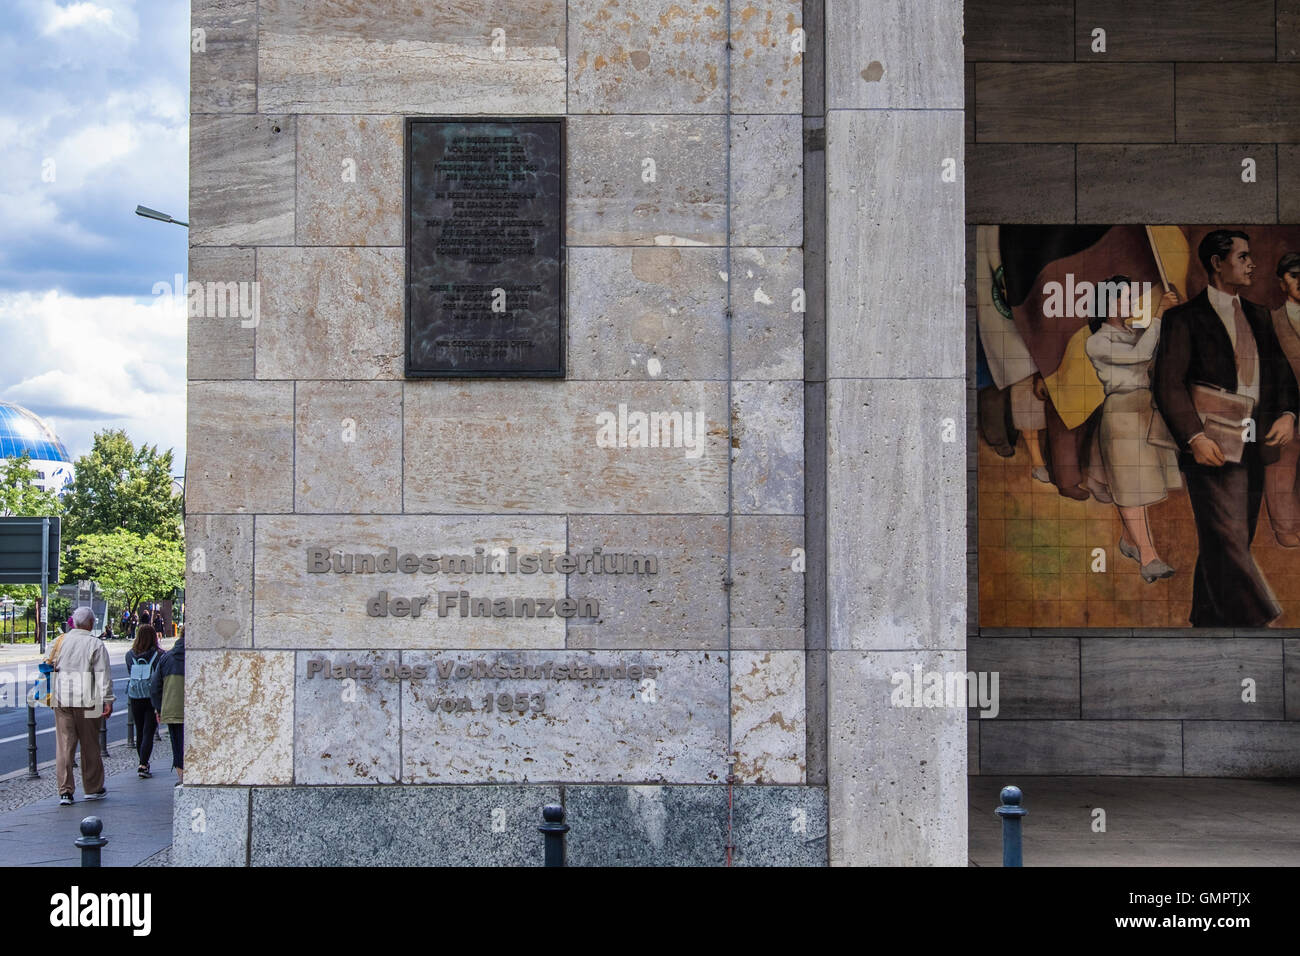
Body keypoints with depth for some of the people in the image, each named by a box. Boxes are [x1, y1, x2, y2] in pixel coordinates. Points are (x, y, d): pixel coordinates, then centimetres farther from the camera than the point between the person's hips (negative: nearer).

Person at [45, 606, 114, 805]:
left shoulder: (60, 642, 6)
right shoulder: (95, 644, -6)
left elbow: (51, 666, 13)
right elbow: (103, 675, -9)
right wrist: (108, 701, -8)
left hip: (62, 699, 3)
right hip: (87, 701, -3)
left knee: (64, 745, 3)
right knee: (90, 745, 9)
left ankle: (65, 791, -2)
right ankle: (93, 788, 20)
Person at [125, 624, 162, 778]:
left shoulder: (130, 655, -1)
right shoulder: (159, 655, -10)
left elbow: (129, 675, 9)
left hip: (135, 698, 3)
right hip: (152, 698, -3)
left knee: (140, 732, 16)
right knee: (149, 732, -2)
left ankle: (142, 764, 25)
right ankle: (143, 765, -14)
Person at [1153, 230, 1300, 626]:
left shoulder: (1258, 318, 19)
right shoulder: (1184, 318, -2)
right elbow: (1169, 384, -9)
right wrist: (1195, 437, -21)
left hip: (1254, 447, 7)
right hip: (1212, 448, -7)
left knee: (1227, 546, 11)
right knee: (1228, 541, -13)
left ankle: (1207, 623, 21)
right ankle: (1257, 622, -16)